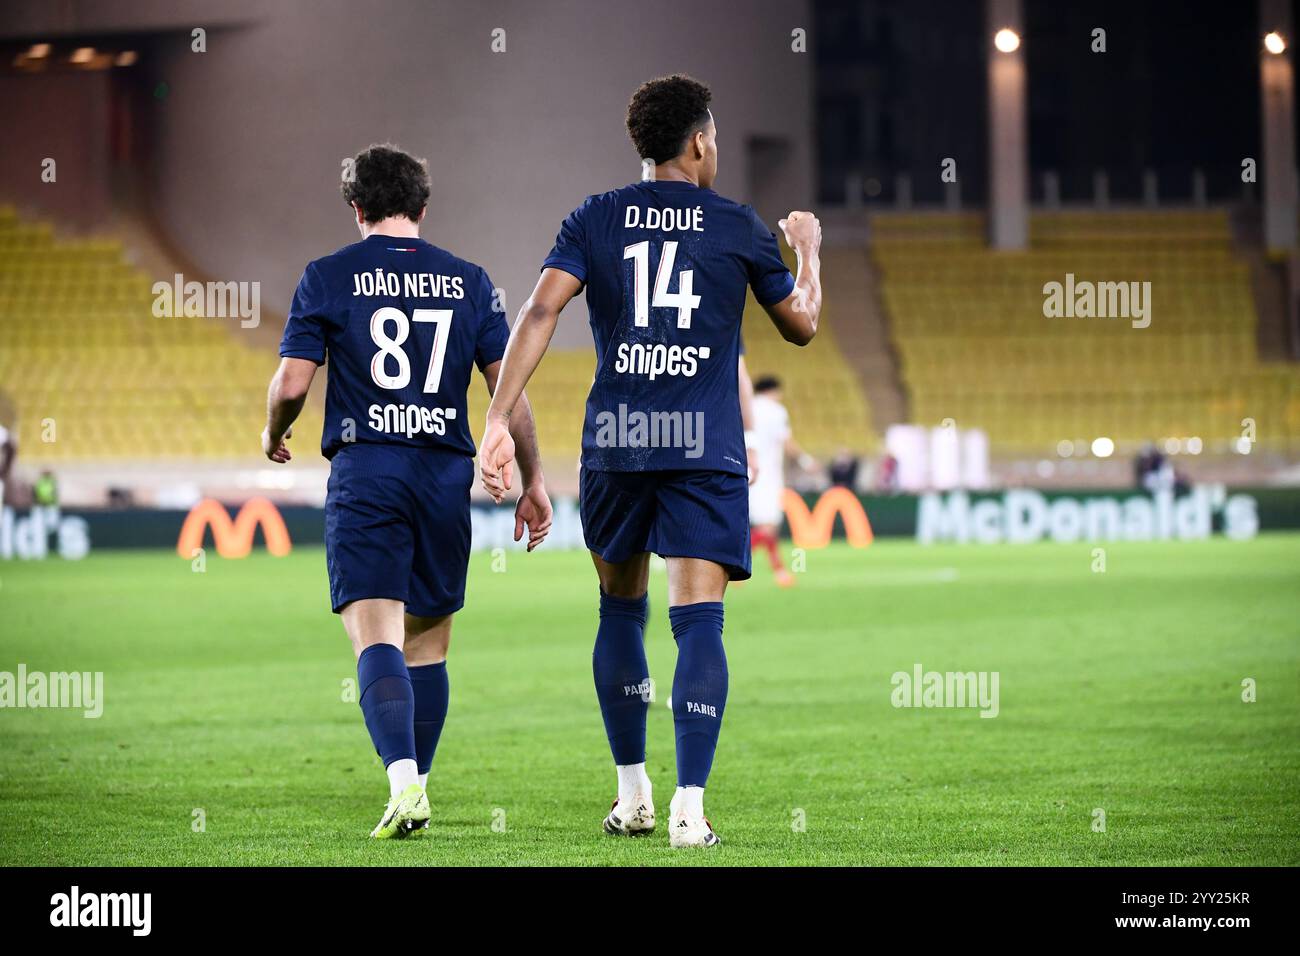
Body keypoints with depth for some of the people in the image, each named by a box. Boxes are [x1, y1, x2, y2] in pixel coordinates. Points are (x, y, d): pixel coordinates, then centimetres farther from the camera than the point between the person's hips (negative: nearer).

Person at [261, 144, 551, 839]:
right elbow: (508, 387, 5)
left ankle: (403, 778, -29)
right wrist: (533, 481, 12)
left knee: (376, 637, -10)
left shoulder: (328, 277, 0)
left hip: (364, 472, -3)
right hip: (446, 470, 3)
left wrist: (274, 435, 17)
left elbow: (291, 383, -4)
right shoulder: (467, 281, 8)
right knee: (428, 639, 15)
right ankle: (418, 788, 20)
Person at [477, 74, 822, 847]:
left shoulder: (595, 220, 6)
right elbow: (801, 325, 16)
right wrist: (809, 251, 35)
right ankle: (690, 807, -14)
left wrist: (500, 420, -11)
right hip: (706, 446, -2)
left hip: (615, 442, 2)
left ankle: (633, 794, 22)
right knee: (699, 621, -4)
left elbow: (541, 311, -7)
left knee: (620, 611, 18)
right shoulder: (741, 228, 4)